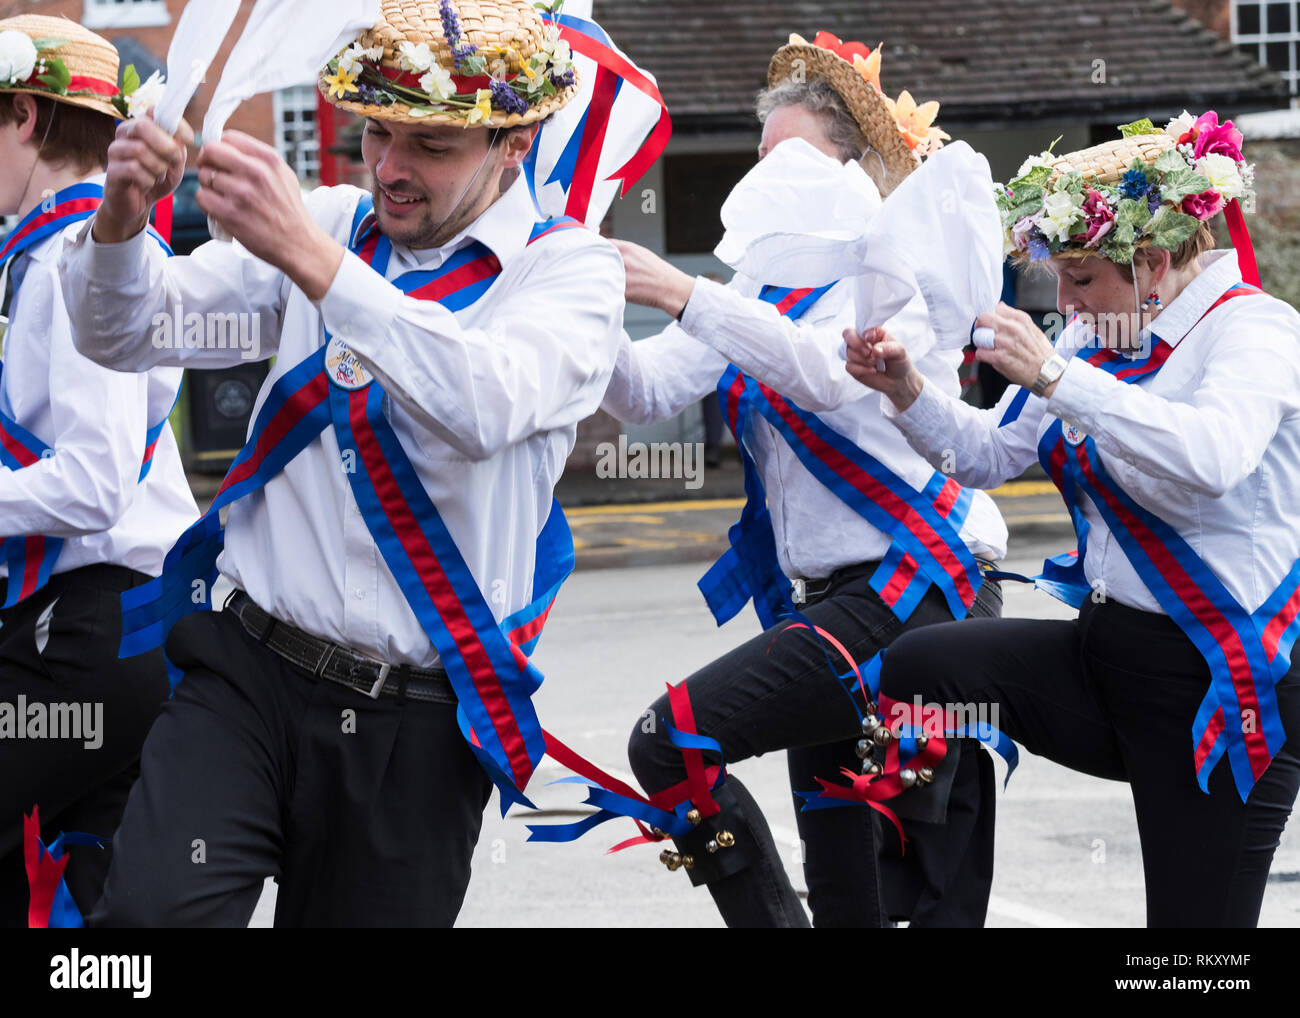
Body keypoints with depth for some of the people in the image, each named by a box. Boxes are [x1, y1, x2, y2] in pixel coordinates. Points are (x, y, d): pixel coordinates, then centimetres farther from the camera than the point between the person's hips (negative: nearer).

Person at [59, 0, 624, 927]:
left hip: (416, 726, -2)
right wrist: (121, 218, -13)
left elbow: (485, 406, -24)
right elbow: (127, 336, 10)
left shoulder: (572, 269, -2)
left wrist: (309, 256, -32)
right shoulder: (328, 227, 11)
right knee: (148, 914, -22)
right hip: (250, 672, 2)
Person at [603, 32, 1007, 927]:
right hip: (826, 599, 8)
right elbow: (649, 391, 6)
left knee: (671, 742, -20)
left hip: (912, 592, -8)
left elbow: (826, 372, -25)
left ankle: (769, 915, -13)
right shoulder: (761, 288, 17)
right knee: (846, 890, 9)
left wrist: (681, 295, -33)